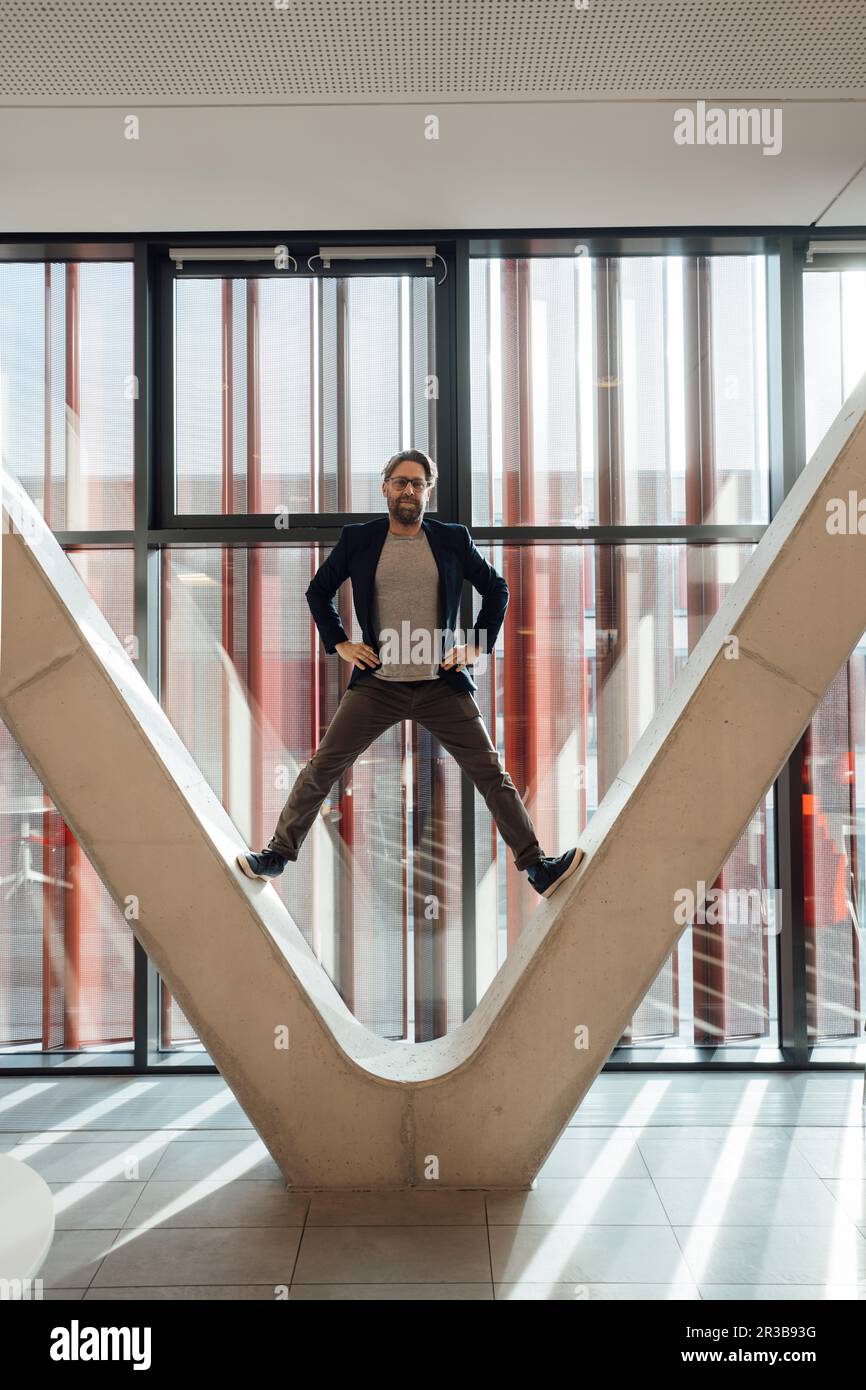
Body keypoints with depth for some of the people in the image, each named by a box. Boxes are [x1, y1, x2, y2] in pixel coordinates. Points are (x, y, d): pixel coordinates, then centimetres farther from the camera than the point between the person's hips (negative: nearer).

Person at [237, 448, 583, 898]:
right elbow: (318, 591, 16)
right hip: (376, 684, 0)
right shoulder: (357, 539, 3)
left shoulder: (453, 539, 4)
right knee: (321, 769, 1)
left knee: (491, 774, 1)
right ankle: (278, 853, 18)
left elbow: (496, 589, 15)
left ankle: (535, 865, 10)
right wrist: (339, 643, 5)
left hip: (442, 685, 0)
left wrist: (478, 645, 5)